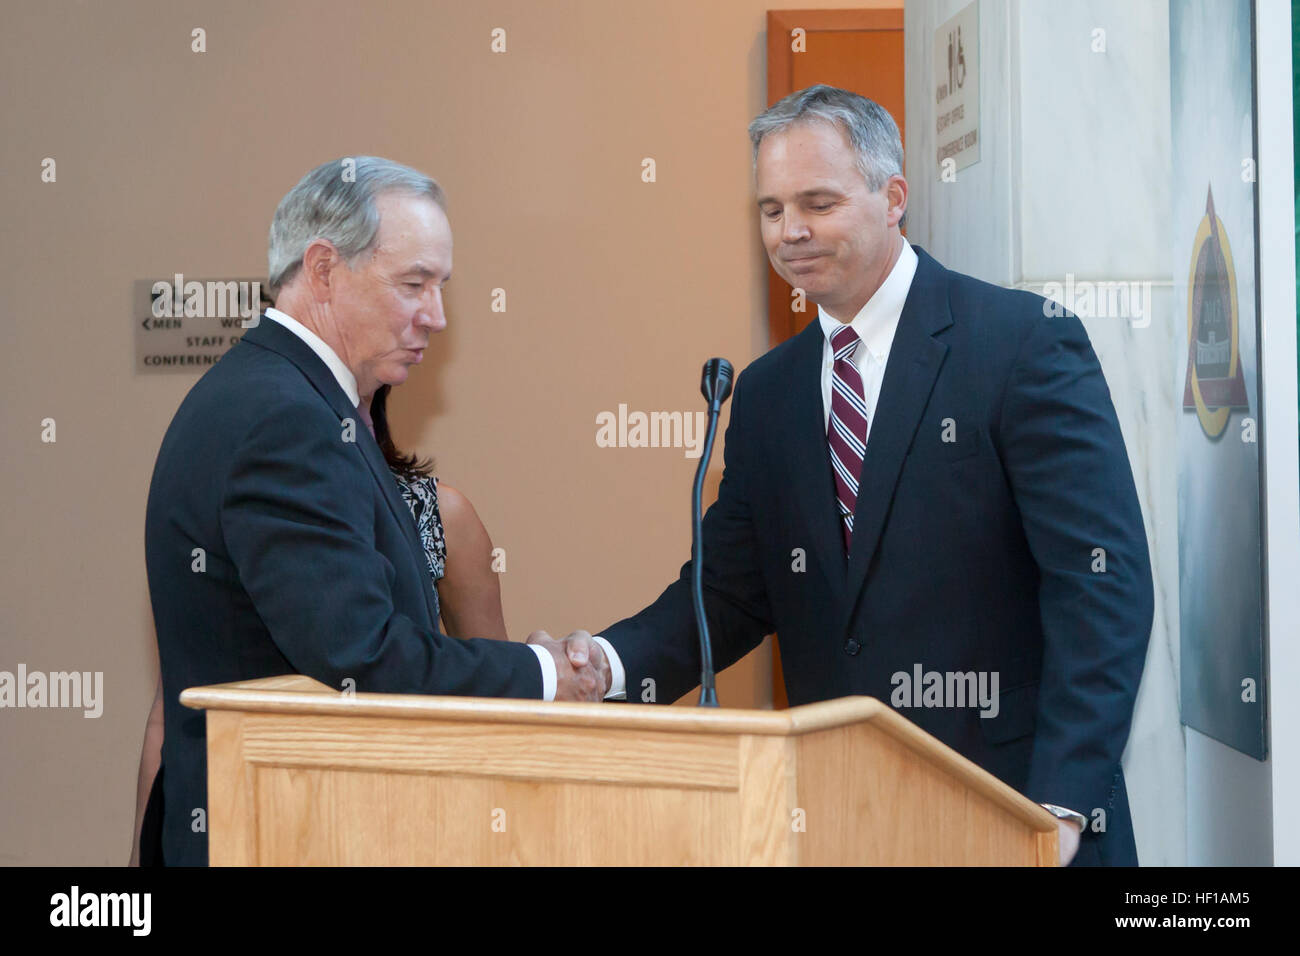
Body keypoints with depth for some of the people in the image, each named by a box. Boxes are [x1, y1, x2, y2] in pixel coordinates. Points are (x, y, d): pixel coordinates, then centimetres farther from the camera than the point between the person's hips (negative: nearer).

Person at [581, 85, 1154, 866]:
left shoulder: (1026, 341, -8)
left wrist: (1063, 805, -21)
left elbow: (1102, 583, -13)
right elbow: (731, 591, 10)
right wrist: (612, 665, -10)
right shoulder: (767, 392, 11)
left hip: (1011, 804, -5)